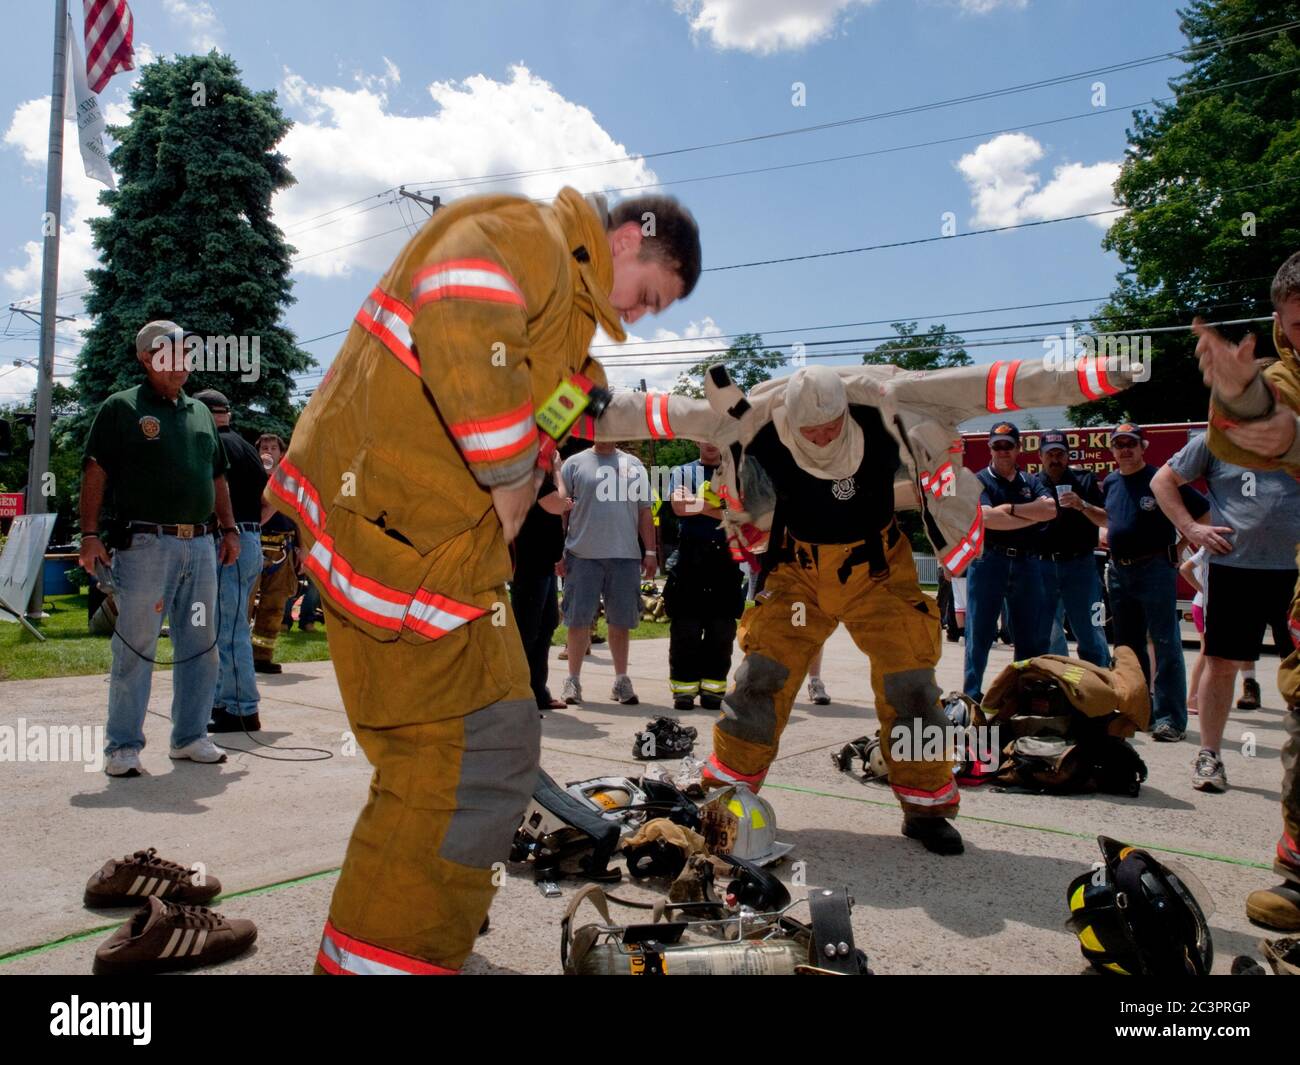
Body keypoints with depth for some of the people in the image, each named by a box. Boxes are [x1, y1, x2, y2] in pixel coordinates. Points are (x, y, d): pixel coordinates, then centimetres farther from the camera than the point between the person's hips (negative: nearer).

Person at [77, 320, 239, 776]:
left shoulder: (200, 412, 18)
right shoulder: (121, 408, 1)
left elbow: (218, 477, 22)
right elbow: (95, 474, -3)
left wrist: (229, 529, 15)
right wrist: (91, 535, -11)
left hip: (200, 545, 6)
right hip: (145, 545, -6)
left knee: (201, 646, 8)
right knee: (135, 648, -2)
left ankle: (190, 736, 19)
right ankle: (123, 745, 8)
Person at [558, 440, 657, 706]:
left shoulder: (633, 465, 13)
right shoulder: (574, 463, 5)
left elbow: (644, 512, 13)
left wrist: (650, 552, 6)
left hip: (626, 555, 2)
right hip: (583, 554, -2)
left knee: (621, 620, 8)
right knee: (578, 618, 1)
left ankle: (621, 681, 19)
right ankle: (573, 680, 12)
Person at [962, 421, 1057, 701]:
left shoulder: (1029, 482, 15)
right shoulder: (980, 481, 1)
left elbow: (1050, 509, -3)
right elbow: (988, 518, -16)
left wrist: (1010, 508, -11)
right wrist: (1032, 516, -6)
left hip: (1026, 563, 5)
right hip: (988, 561, -4)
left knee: (1032, 635, 8)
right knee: (979, 635, -1)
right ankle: (972, 696, 6)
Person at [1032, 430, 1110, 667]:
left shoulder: (1084, 481, 6)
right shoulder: (1032, 484, 8)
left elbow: (1106, 520, 0)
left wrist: (1082, 505, -14)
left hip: (1079, 564, -2)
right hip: (1043, 565, 2)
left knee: (1090, 632, -1)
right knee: (1046, 634, 8)